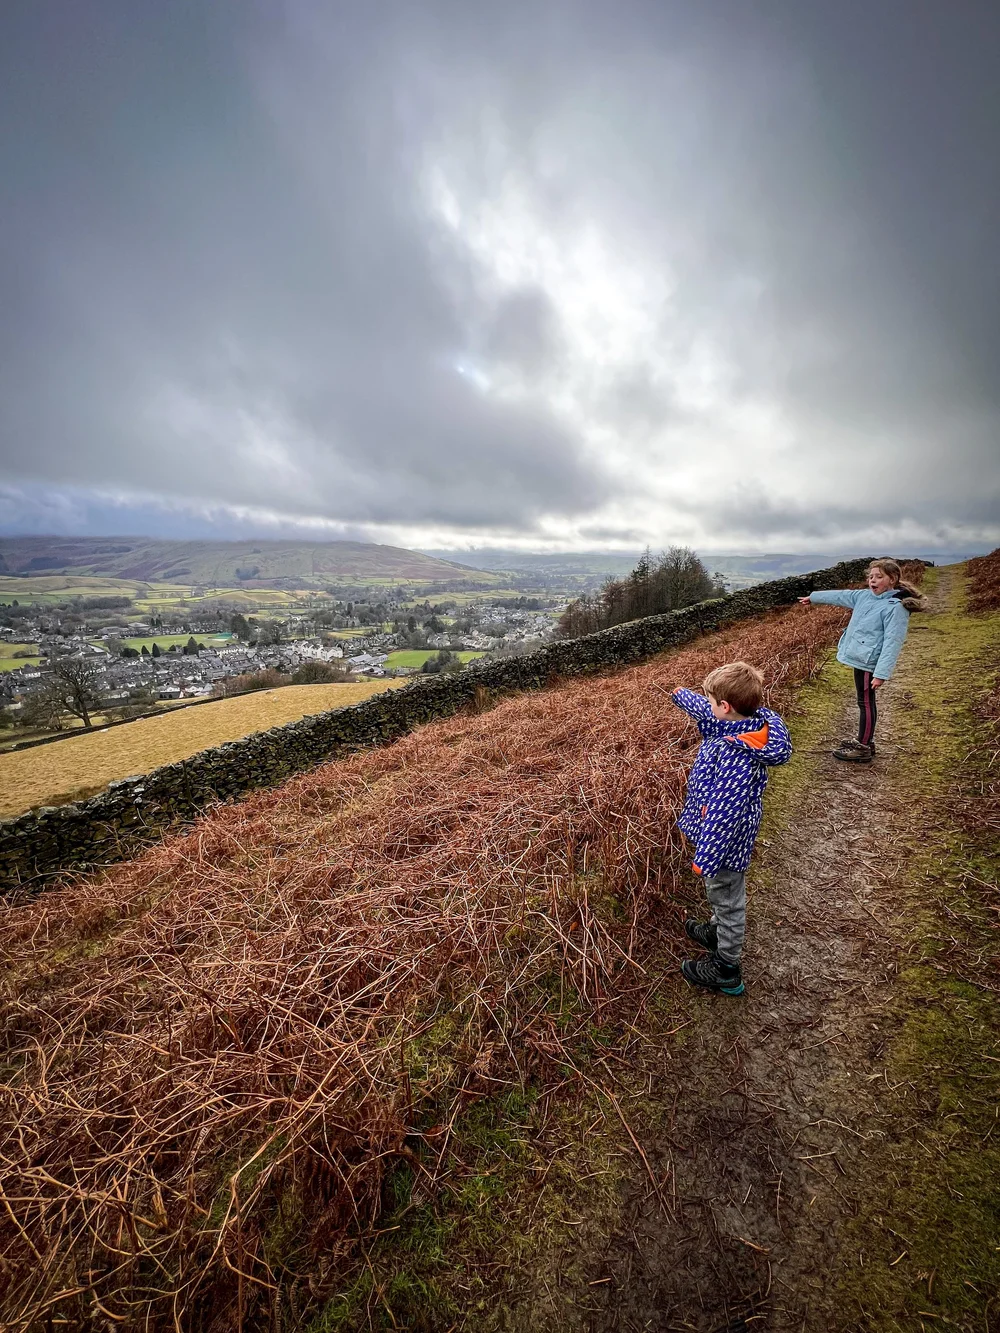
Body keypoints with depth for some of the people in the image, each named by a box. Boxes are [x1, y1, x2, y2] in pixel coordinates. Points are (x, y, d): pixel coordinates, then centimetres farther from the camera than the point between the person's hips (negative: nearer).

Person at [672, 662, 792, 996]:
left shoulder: (737, 758, -37)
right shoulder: (740, 724, -10)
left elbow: (724, 815, -31)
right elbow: (705, 711, 11)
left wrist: (705, 858, -21)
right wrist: (681, 695, 28)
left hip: (724, 841, -9)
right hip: (721, 831, 9)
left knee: (726, 899, 14)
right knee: (722, 895, 30)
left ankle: (726, 971, 36)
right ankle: (719, 933, 55)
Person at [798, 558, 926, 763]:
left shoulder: (896, 607, -15)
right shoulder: (865, 596, 8)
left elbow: (892, 642, -21)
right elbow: (841, 596, 26)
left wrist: (881, 673, -26)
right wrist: (813, 597, 37)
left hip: (869, 661, -8)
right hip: (859, 657, 8)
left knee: (866, 702, 1)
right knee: (865, 701, 15)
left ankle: (864, 749, 11)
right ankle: (864, 742, 26)